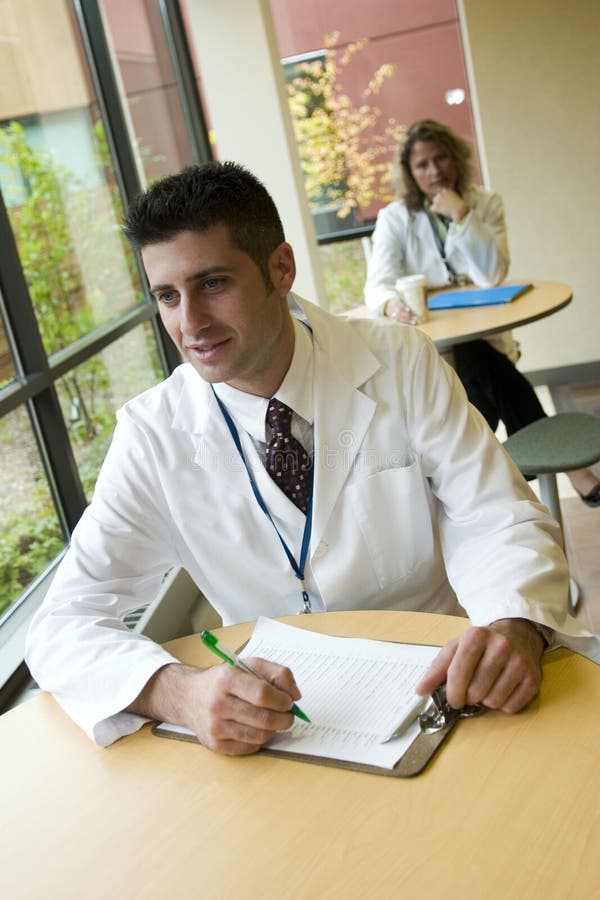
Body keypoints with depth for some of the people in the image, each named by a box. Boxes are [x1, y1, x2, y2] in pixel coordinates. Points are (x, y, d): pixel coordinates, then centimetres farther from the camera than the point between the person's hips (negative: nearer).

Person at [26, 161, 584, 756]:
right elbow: (65, 623, -13)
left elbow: (498, 518, -8)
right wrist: (179, 692, -35)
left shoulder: (401, 365, -8)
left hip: (437, 678, 0)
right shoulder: (152, 433, -10)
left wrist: (514, 627, -32)